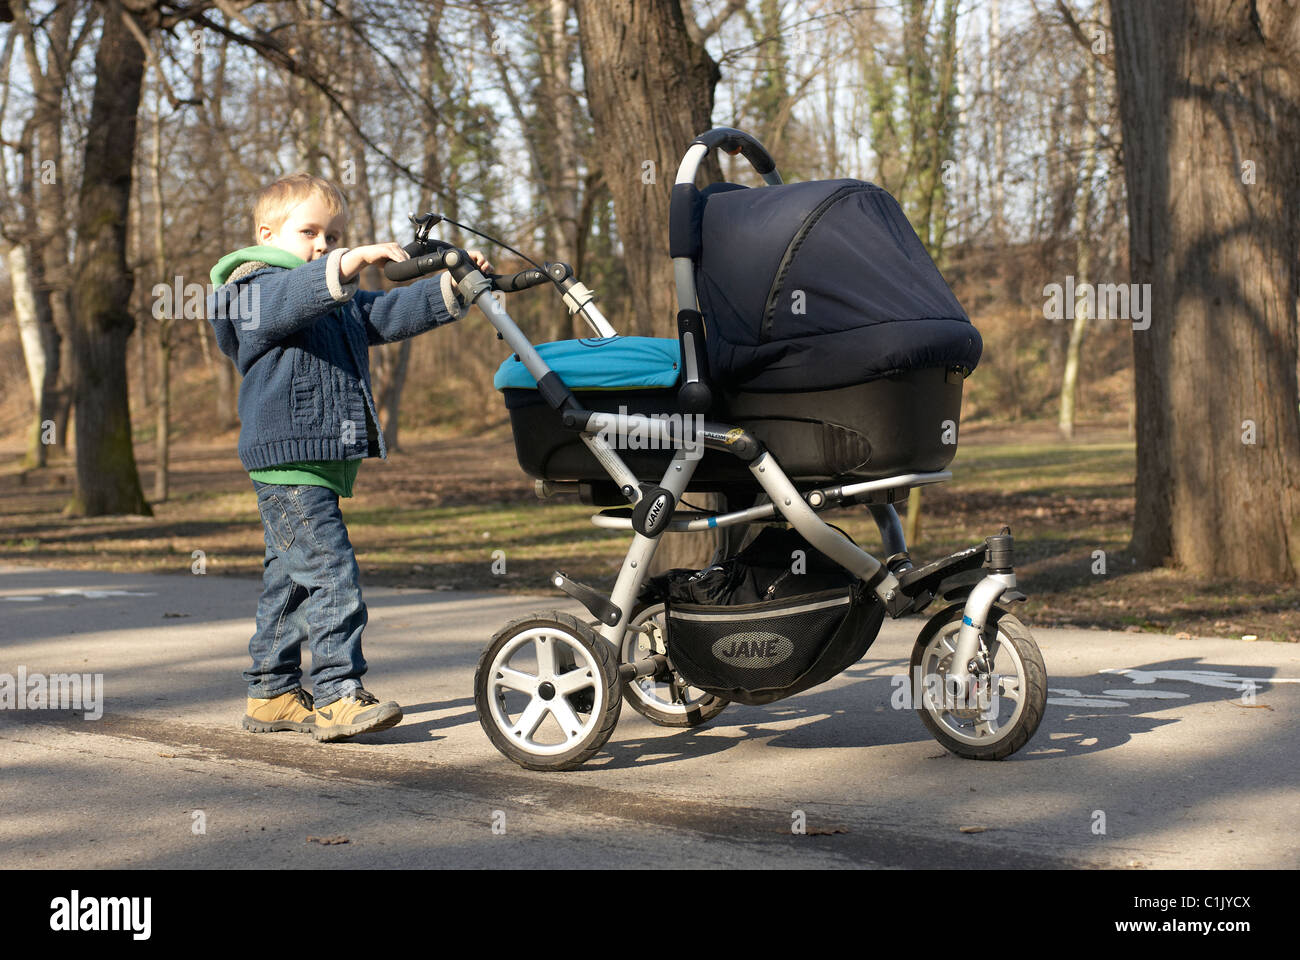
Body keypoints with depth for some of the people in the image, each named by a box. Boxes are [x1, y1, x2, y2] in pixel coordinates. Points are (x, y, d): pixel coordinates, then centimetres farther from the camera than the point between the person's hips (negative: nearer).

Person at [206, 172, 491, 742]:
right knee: (331, 573, -15)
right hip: (287, 463, -9)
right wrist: (350, 265, -43)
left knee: (290, 578, 14)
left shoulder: (344, 303, 20)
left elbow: (391, 314, 12)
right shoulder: (256, 292, -7)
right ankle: (339, 696, -15)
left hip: (328, 459, 9)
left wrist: (453, 289, -1)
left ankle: (271, 694, 22)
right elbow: (292, 296, -28)